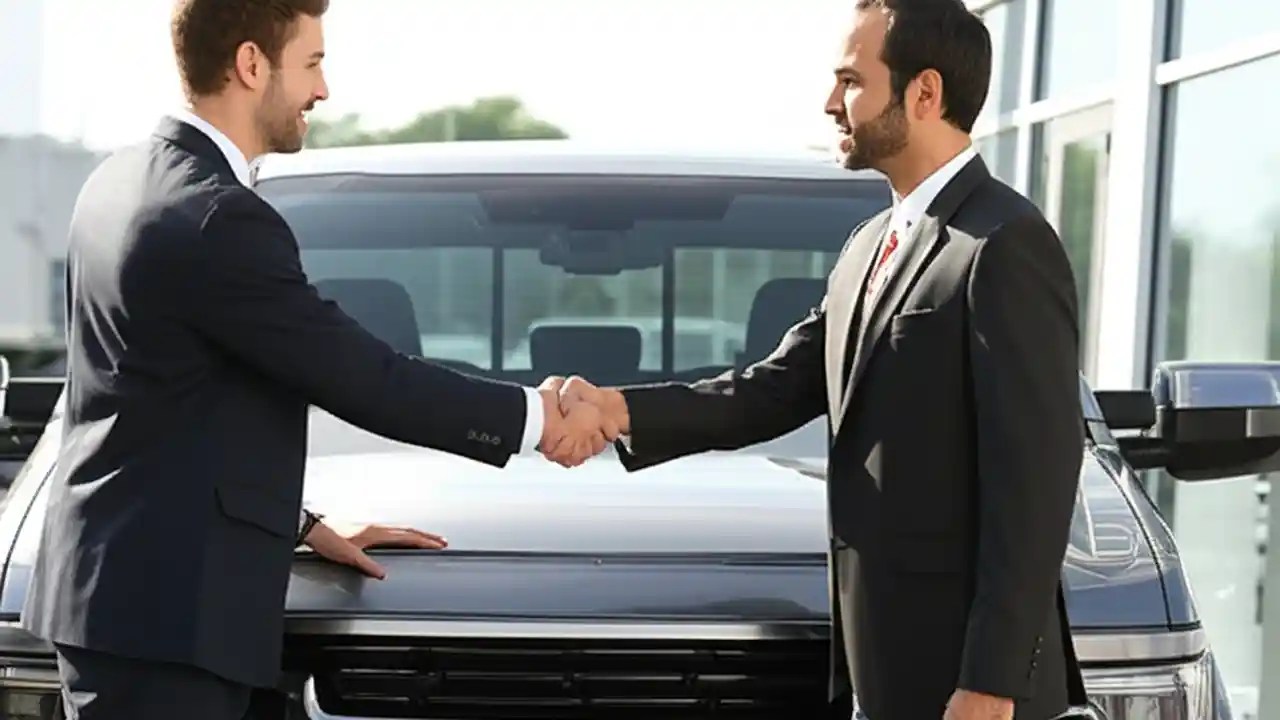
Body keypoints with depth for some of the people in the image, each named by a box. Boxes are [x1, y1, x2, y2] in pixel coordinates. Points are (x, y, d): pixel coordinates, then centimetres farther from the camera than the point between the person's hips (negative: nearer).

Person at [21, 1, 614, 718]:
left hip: (118, 586, 10)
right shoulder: (219, 219, -19)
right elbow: (366, 378, -15)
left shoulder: (125, 181, 11)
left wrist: (300, 523, 21)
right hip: (162, 608, -10)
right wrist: (535, 416, -3)